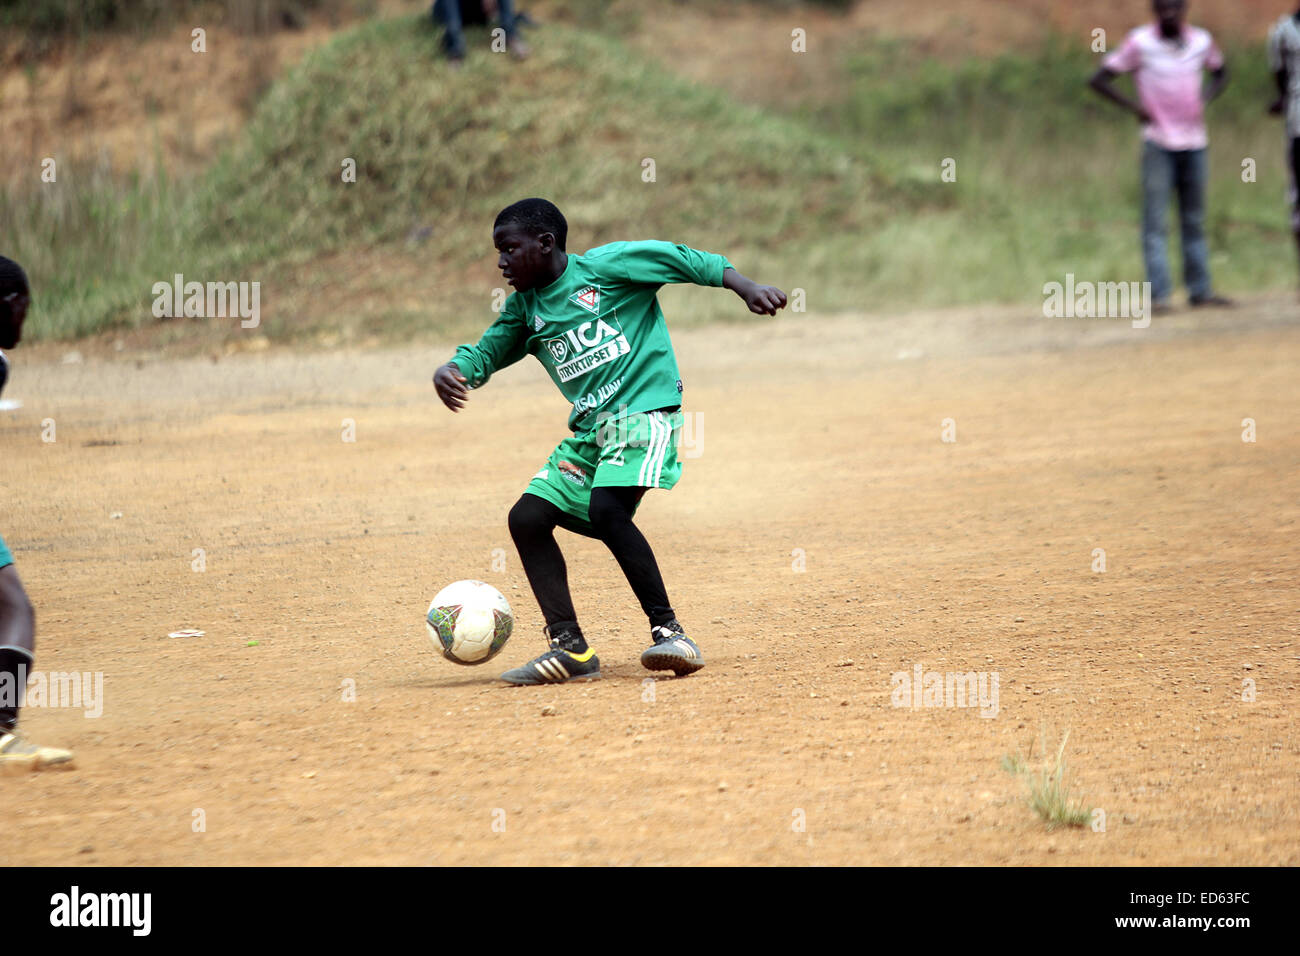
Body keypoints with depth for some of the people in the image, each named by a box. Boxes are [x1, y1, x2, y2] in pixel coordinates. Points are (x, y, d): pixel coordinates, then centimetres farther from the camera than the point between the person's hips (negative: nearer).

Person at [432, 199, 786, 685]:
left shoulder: (606, 266, -5)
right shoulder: (524, 308, 14)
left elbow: (683, 260, -6)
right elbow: (485, 352, 16)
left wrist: (746, 287, -16)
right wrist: (450, 371, -7)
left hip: (644, 407, -8)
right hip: (588, 429, 8)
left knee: (607, 509, -28)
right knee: (527, 517, -5)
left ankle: (668, 630, -20)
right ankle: (570, 649, -3)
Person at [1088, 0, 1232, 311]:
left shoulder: (1202, 41, 4)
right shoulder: (1139, 43, -7)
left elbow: (1221, 73, 23)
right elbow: (1098, 79, -6)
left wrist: (1204, 100, 4)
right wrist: (1135, 108, -11)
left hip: (1194, 142, 4)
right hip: (1158, 143, -4)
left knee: (1194, 221, 10)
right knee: (1155, 221, -7)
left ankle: (1200, 289, 16)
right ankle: (1158, 294, -8)